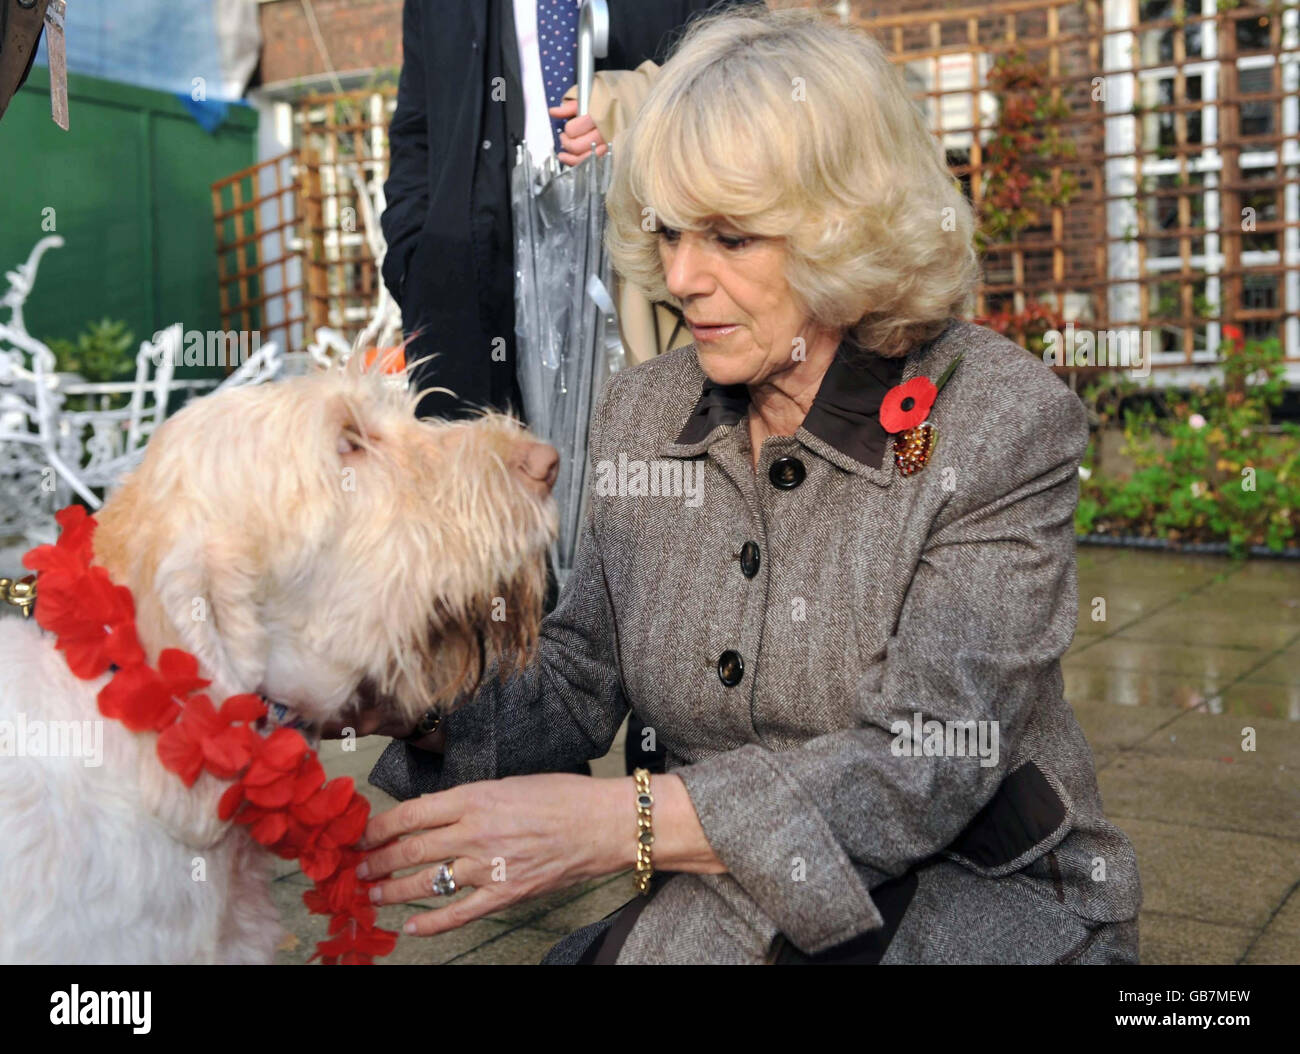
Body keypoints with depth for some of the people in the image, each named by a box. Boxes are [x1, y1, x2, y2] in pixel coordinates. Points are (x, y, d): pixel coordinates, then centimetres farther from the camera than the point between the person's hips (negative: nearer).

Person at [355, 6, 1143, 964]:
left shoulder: (1003, 423, -15)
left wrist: (617, 823, -33)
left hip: (980, 904, -5)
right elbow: (577, 687, 5)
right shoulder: (640, 414, 2)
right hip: (726, 901, 5)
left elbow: (922, 772, -23)